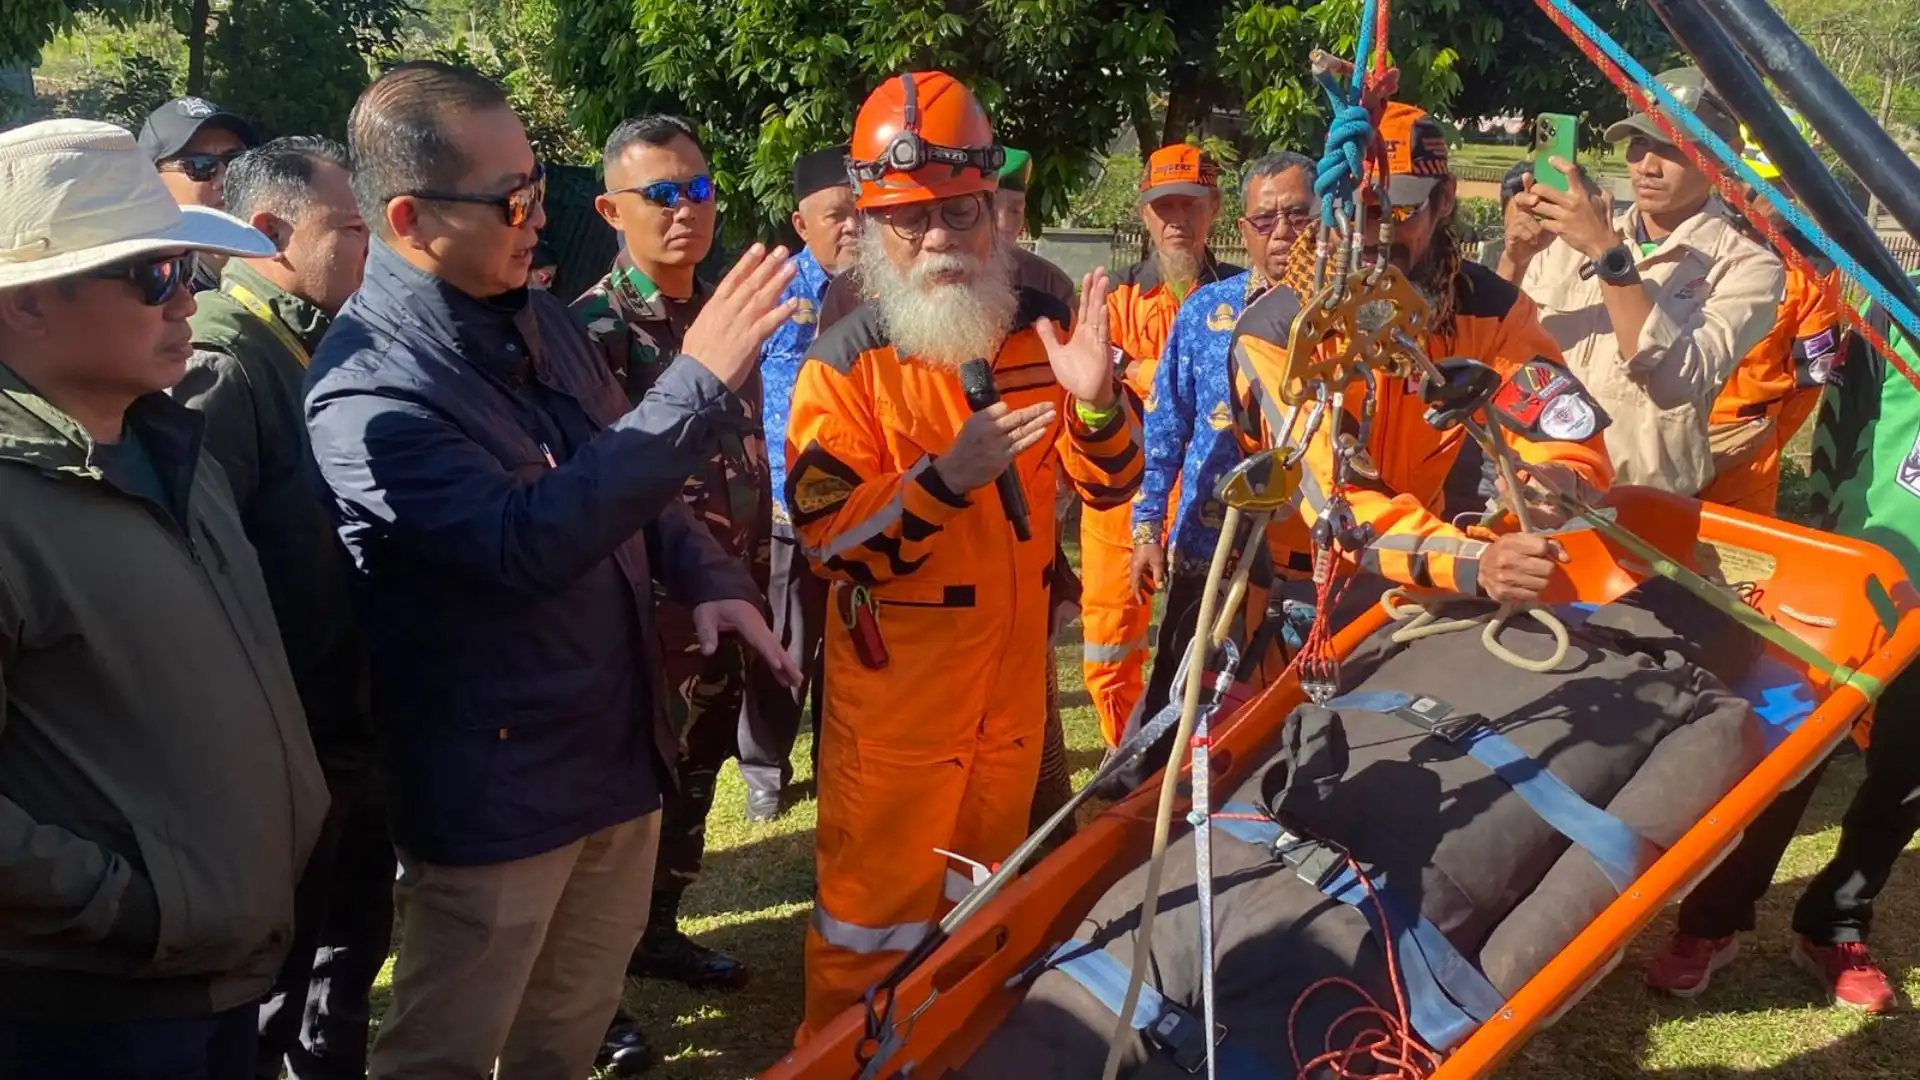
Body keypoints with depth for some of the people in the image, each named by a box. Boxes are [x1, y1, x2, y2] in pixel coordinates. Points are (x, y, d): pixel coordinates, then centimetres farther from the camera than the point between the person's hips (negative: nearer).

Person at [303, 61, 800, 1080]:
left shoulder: (539, 318, 4)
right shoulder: (365, 389, -22)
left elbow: (626, 475, 16)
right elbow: (527, 542, -32)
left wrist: (709, 577, -3)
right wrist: (699, 384, -33)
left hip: (620, 745, 7)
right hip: (492, 783, -7)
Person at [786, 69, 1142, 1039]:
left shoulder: (1041, 330, -2)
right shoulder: (845, 364, -15)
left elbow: (1107, 488, 0)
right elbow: (833, 543, -19)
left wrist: (1095, 402, -20)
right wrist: (945, 476, -33)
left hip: (1014, 669, 5)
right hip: (895, 685, -5)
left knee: (990, 878, 23)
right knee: (876, 896, 7)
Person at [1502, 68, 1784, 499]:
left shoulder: (1748, 268, -1)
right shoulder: (1576, 237, 10)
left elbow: (1678, 380, -15)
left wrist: (1609, 255, -18)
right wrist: (1514, 260, -7)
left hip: (1649, 504, -2)